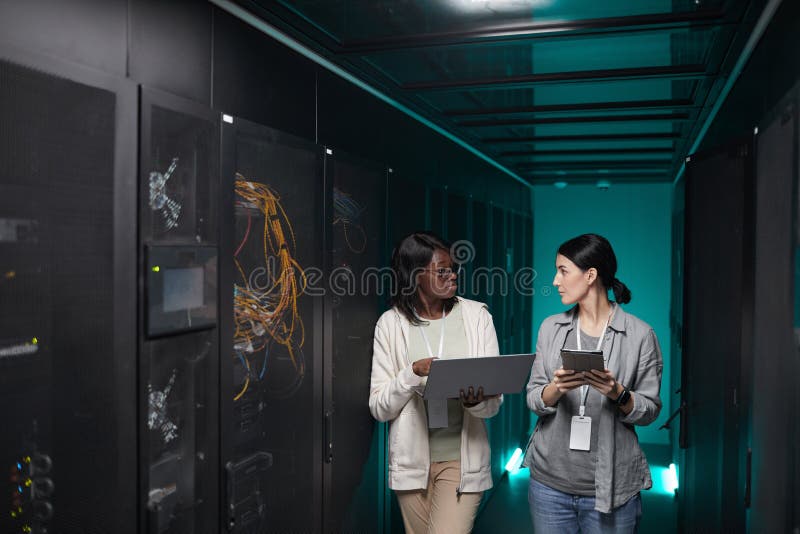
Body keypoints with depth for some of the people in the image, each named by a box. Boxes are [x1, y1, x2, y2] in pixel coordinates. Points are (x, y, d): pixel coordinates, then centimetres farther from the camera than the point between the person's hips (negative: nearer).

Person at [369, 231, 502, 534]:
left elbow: (494, 402, -2)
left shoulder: (476, 315, -2)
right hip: (412, 460, 1)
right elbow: (379, 408, -5)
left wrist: (477, 401, -24)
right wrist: (413, 372, -21)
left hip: (462, 458, -1)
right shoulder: (391, 323, -3)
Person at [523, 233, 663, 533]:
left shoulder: (640, 334, -6)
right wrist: (557, 389, -19)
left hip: (612, 486, -2)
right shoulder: (551, 328, 3)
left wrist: (618, 394, -21)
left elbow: (650, 410, -2)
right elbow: (533, 400, 1)